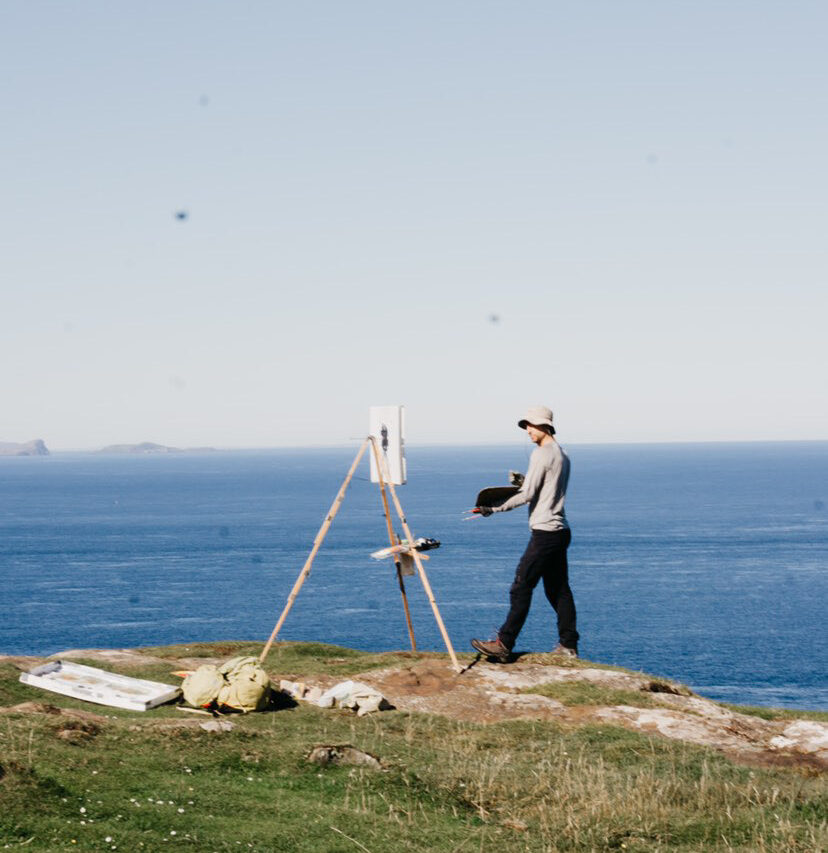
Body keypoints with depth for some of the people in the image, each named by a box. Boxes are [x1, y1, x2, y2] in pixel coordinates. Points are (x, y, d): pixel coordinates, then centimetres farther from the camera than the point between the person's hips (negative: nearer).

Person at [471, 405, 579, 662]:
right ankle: (568, 646, 13)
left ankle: (504, 644, -11)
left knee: (521, 588, -9)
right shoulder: (562, 455, 16)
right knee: (558, 589, 12)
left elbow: (527, 495, -15)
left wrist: (495, 508, -13)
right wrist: (525, 482, 21)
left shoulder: (542, 454, -12)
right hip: (561, 531, 10)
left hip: (545, 533, -10)